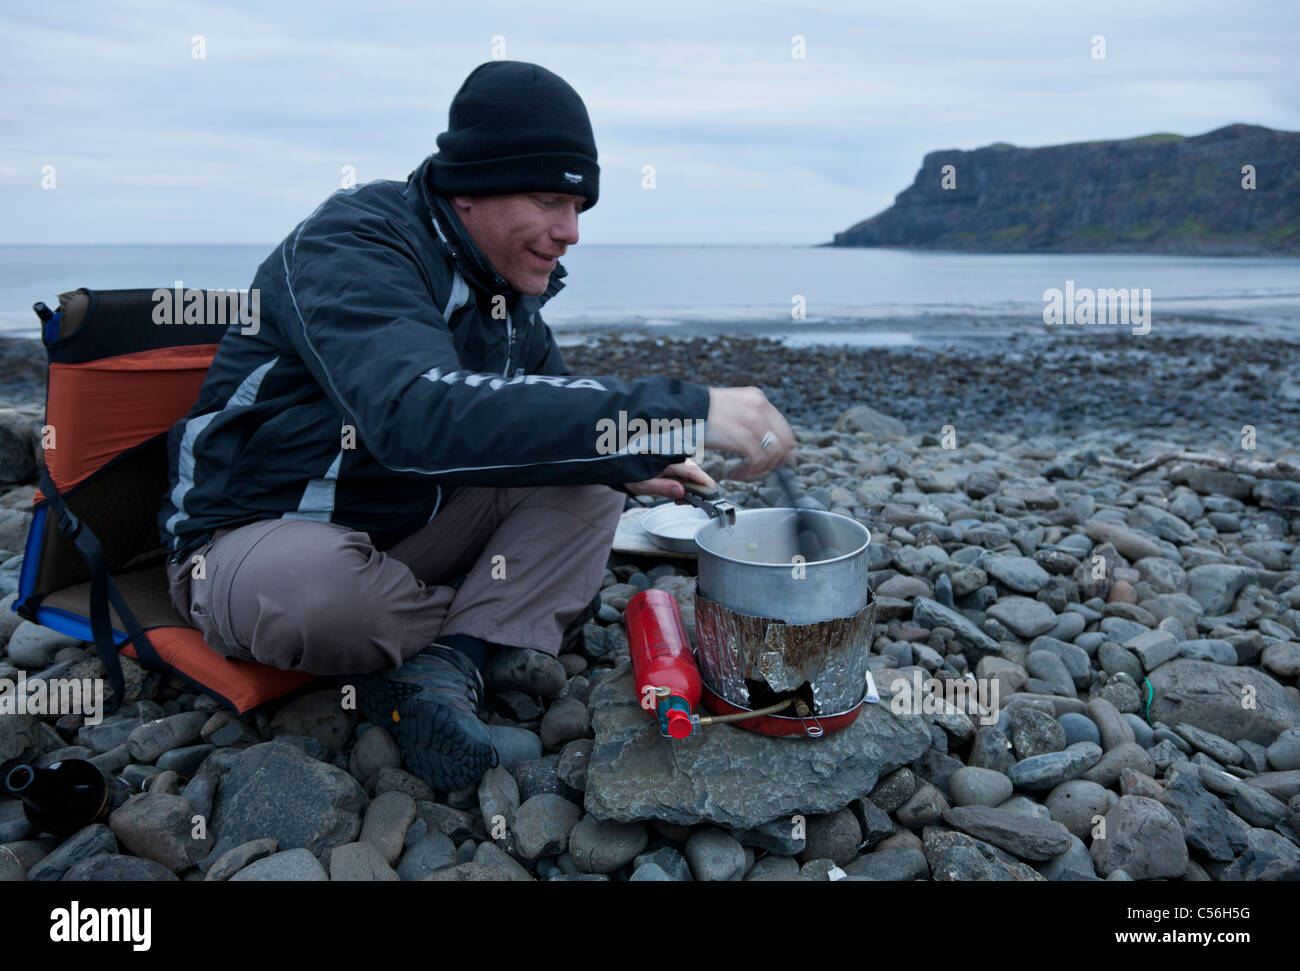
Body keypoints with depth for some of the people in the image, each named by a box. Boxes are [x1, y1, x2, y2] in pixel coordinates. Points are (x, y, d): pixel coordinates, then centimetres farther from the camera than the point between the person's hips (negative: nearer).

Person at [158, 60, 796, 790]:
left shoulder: (508, 290, 0)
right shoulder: (352, 246, -25)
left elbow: (550, 420, 12)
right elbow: (423, 414, -45)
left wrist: (636, 460, -12)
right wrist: (679, 411, -48)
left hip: (411, 526, 6)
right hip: (261, 537, -6)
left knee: (587, 476, -7)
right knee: (317, 589, -40)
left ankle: (446, 663, -19)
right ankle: (496, 634, -8)